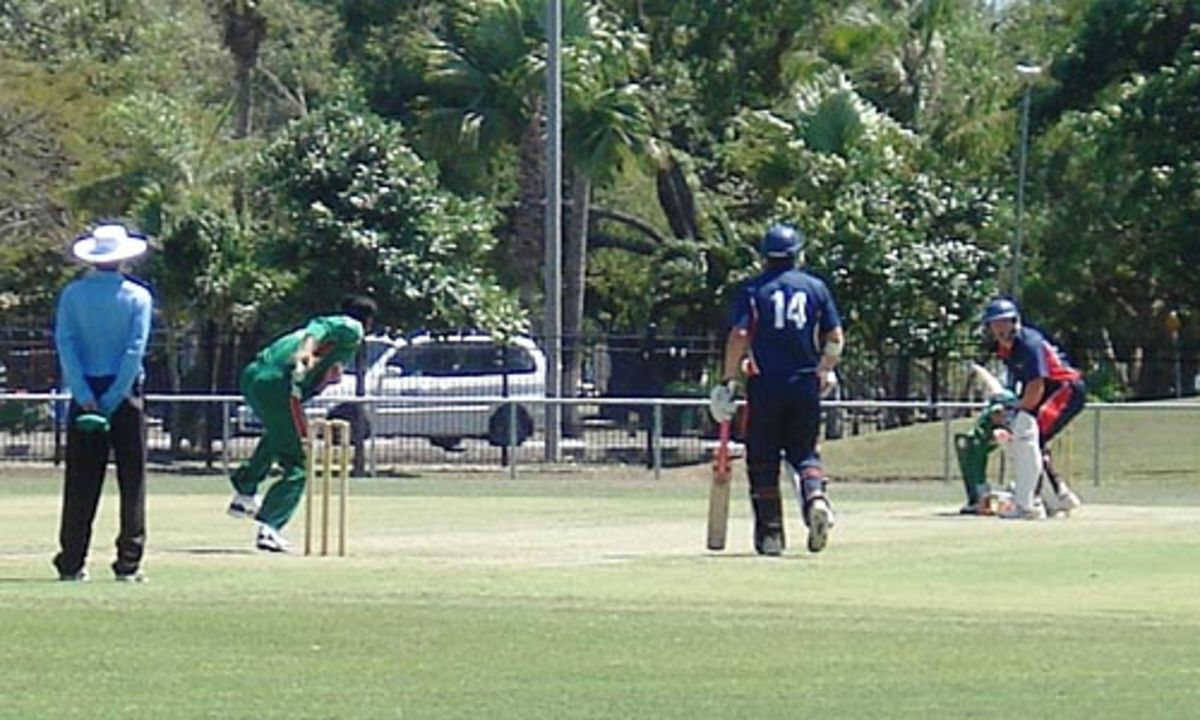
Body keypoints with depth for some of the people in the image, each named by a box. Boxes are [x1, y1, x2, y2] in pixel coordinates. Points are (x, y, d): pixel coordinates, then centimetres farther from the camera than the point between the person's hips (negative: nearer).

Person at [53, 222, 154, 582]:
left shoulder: (73, 295, 2)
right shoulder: (137, 296, -2)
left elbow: (65, 343, -6)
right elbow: (135, 349, -10)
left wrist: (85, 396, -9)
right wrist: (113, 398, -10)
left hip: (85, 394, 2)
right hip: (124, 392, -2)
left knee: (81, 483, 4)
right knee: (132, 481, 3)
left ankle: (71, 562, 3)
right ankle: (128, 562, -1)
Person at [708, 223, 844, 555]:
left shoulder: (752, 289, 0)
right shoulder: (815, 287, 6)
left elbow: (739, 335, -10)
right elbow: (835, 338, 6)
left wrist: (727, 381, -5)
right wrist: (825, 371, 24)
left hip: (765, 386, -2)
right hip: (806, 385, 2)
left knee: (762, 459, 6)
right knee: (803, 450, 12)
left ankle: (770, 531, 2)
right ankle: (815, 496, -18)